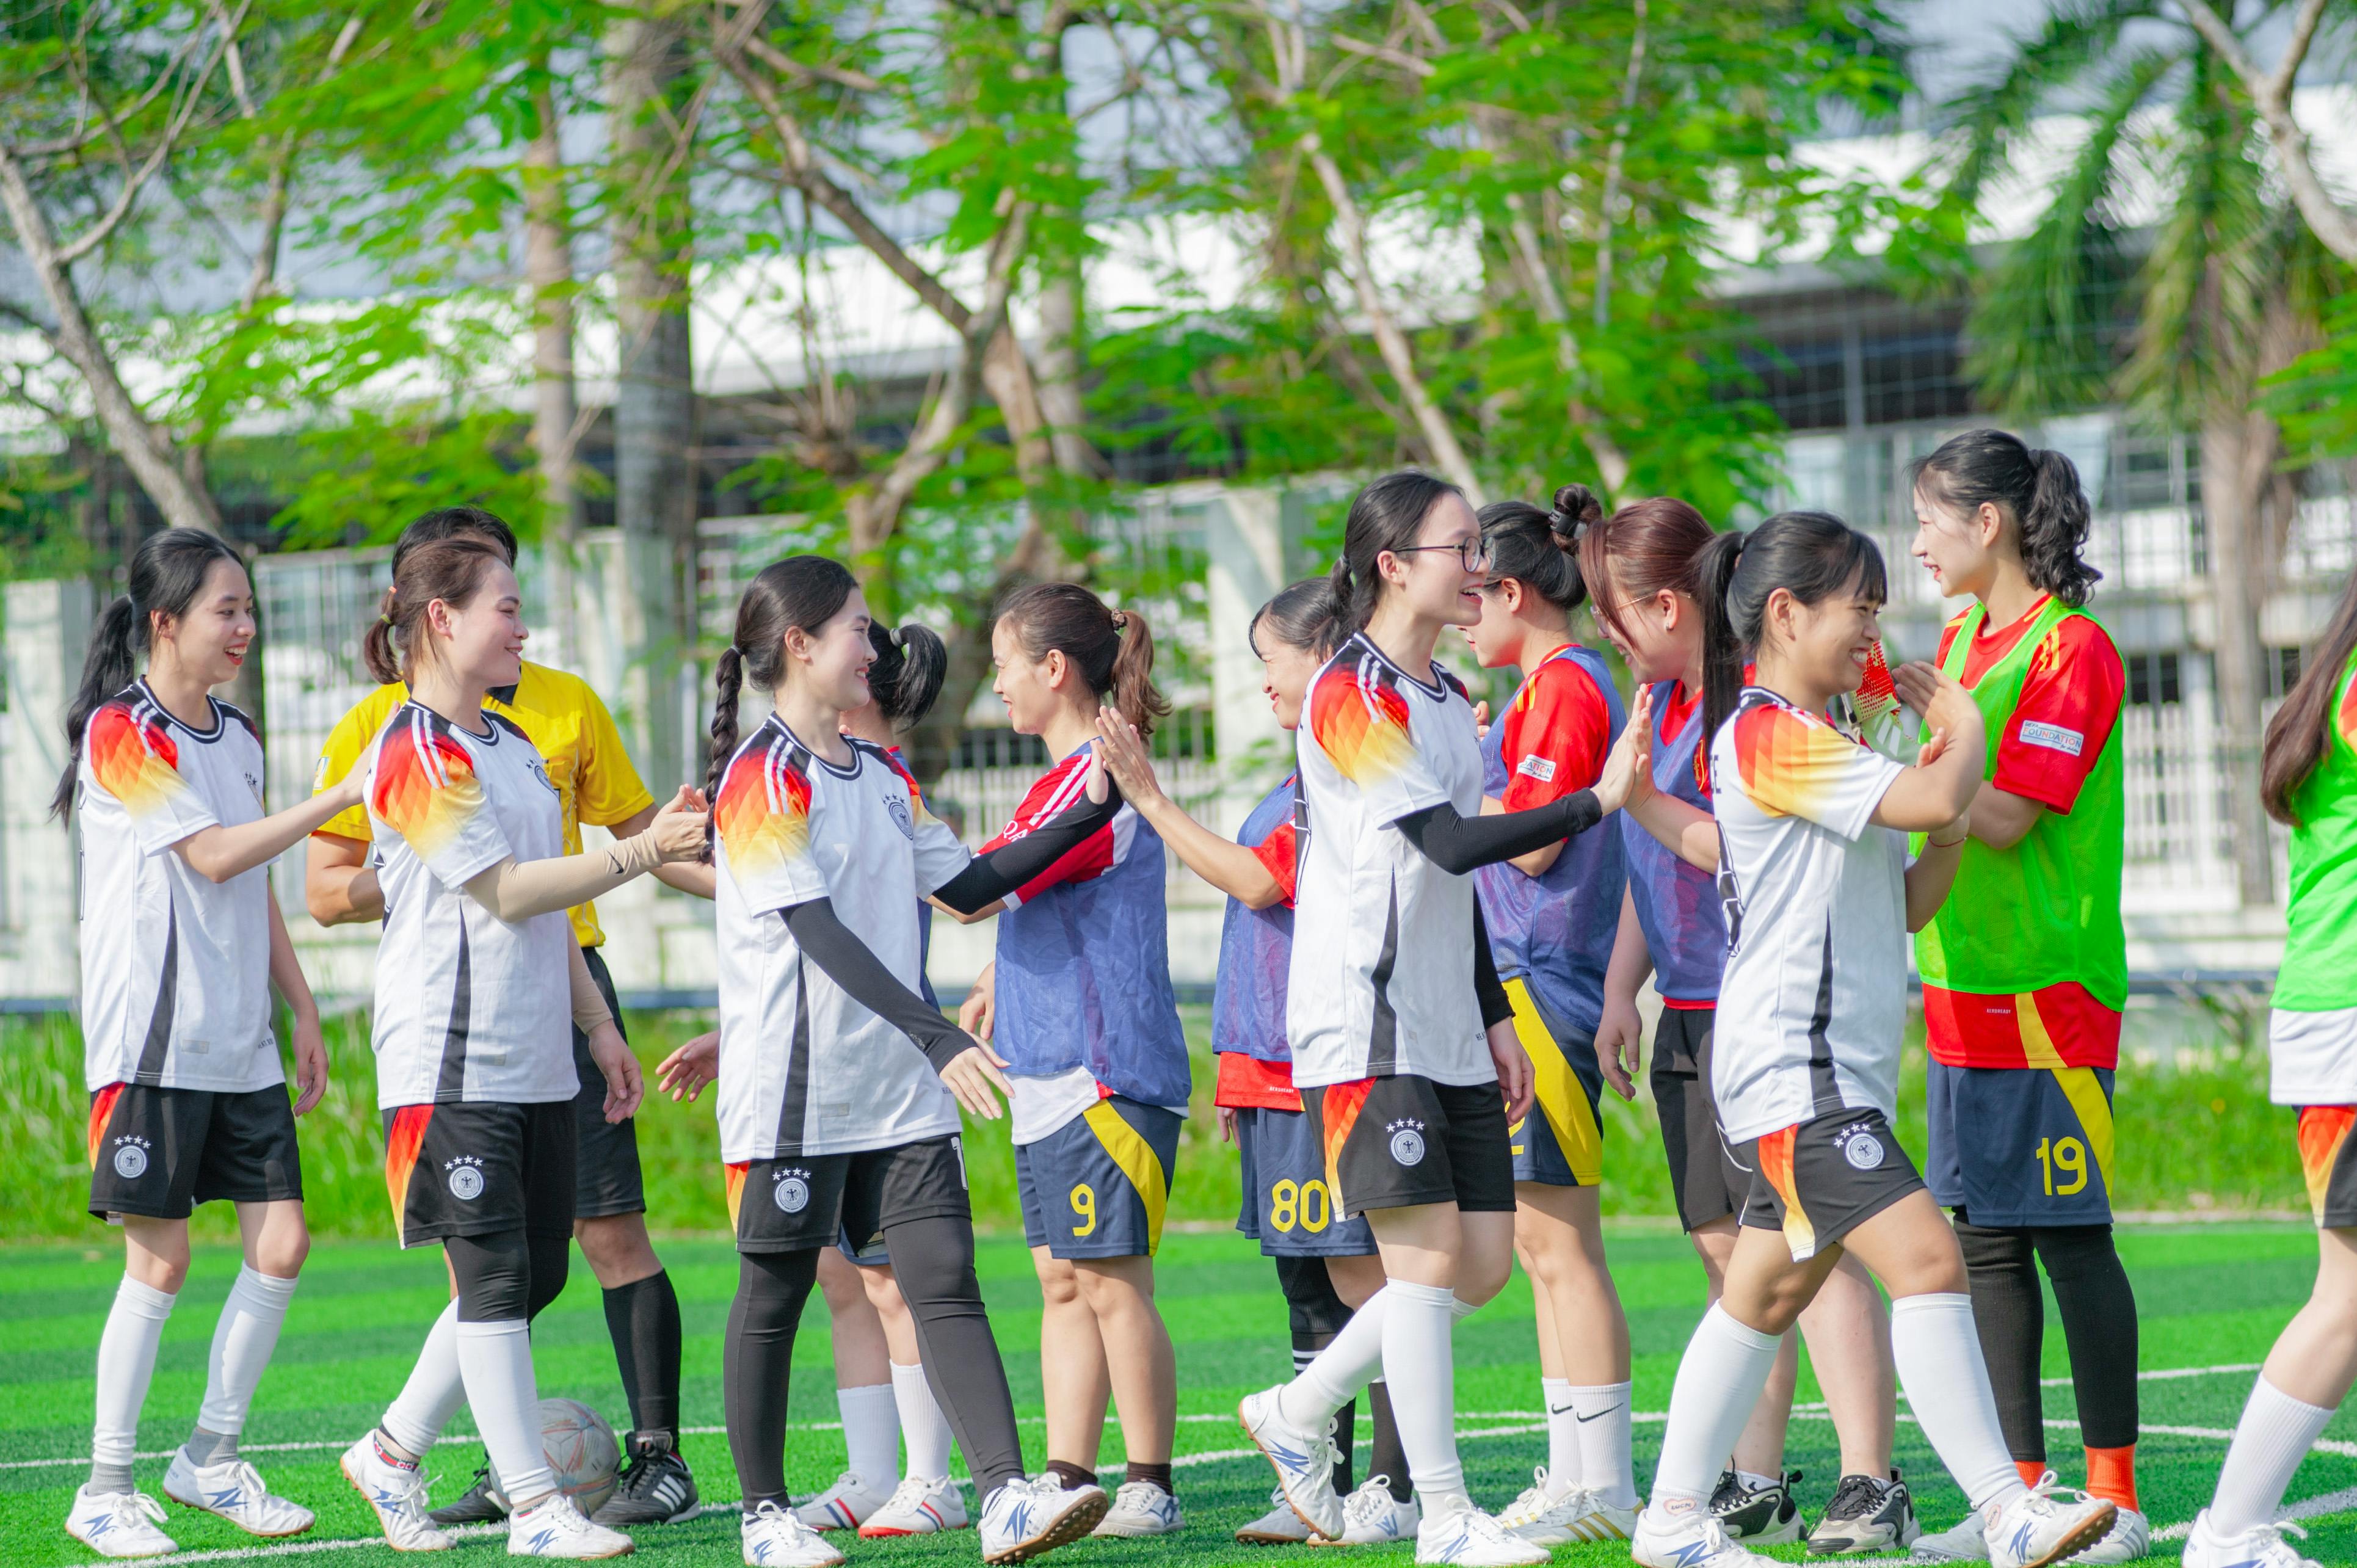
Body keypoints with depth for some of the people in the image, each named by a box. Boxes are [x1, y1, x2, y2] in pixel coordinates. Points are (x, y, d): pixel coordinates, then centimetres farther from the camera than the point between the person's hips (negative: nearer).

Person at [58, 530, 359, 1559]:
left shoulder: (237, 737, 15)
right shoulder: (121, 733, -10)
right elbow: (213, 856, -17)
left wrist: (302, 1010, 18)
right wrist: (340, 797, -19)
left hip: (241, 1045, 7)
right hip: (152, 1040, -7)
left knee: (281, 1244, 1)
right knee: (160, 1258, -6)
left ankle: (211, 1457, 15)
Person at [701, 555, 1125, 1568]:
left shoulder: (880, 777, 15)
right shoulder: (762, 777, -11)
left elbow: (966, 885, 19)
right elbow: (821, 936, -18)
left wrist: (1084, 816, 11)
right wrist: (937, 1037, -25)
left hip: (899, 1089, 7)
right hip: (793, 1093, -7)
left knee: (946, 1279, -5)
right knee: (774, 1295, 4)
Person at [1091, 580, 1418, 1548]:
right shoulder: (1310, 777, 19)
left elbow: (1259, 882, -19)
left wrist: (1150, 798, -15)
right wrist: (1241, 1070, 24)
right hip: (1279, 1069, 10)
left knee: (1363, 1273, -7)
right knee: (1307, 1286, 12)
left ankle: (1396, 1490, -5)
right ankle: (1322, 1488, 17)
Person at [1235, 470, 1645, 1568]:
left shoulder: (1446, 698, 16)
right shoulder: (1350, 694, -11)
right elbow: (1449, 842, -21)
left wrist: (1496, 1017, 18)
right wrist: (1595, 804, -23)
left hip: (1448, 1029, 9)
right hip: (1365, 1023, -9)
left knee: (1484, 1259, 5)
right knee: (1429, 1252, -10)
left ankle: (1297, 1413, 20)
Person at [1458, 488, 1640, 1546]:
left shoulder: (1564, 687, -12)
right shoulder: (1554, 686, 18)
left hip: (1545, 983, -10)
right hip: (1522, 986, 10)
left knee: (1560, 1247, -8)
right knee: (1543, 1244, 11)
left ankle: (1603, 1487, -7)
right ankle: (1573, 1475, 14)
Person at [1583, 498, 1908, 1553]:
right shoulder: (1661, 697, 15)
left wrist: (1641, 799, -17)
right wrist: (1621, 990, 16)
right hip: (1692, 1018, 9)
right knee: (1730, 1249, 10)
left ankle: (1870, 1489, -10)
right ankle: (1755, 1487, 16)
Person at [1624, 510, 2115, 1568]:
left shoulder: (1814, 743, 19)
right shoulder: (1767, 735, -14)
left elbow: (1905, 903, 20)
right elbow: (1929, 800, -24)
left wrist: (1952, 827, 3)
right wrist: (1966, 728, -3)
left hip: (1841, 1070, 11)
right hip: (1791, 1072, -11)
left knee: (1768, 1291, 14)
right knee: (1926, 1258, -18)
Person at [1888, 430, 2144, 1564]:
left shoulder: (2073, 650, -11)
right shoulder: (1961, 641, 15)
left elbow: (2007, 819, -17)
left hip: (2049, 988, -8)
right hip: (1964, 988, 8)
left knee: (2070, 1237, -5)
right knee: (1987, 1239, 8)